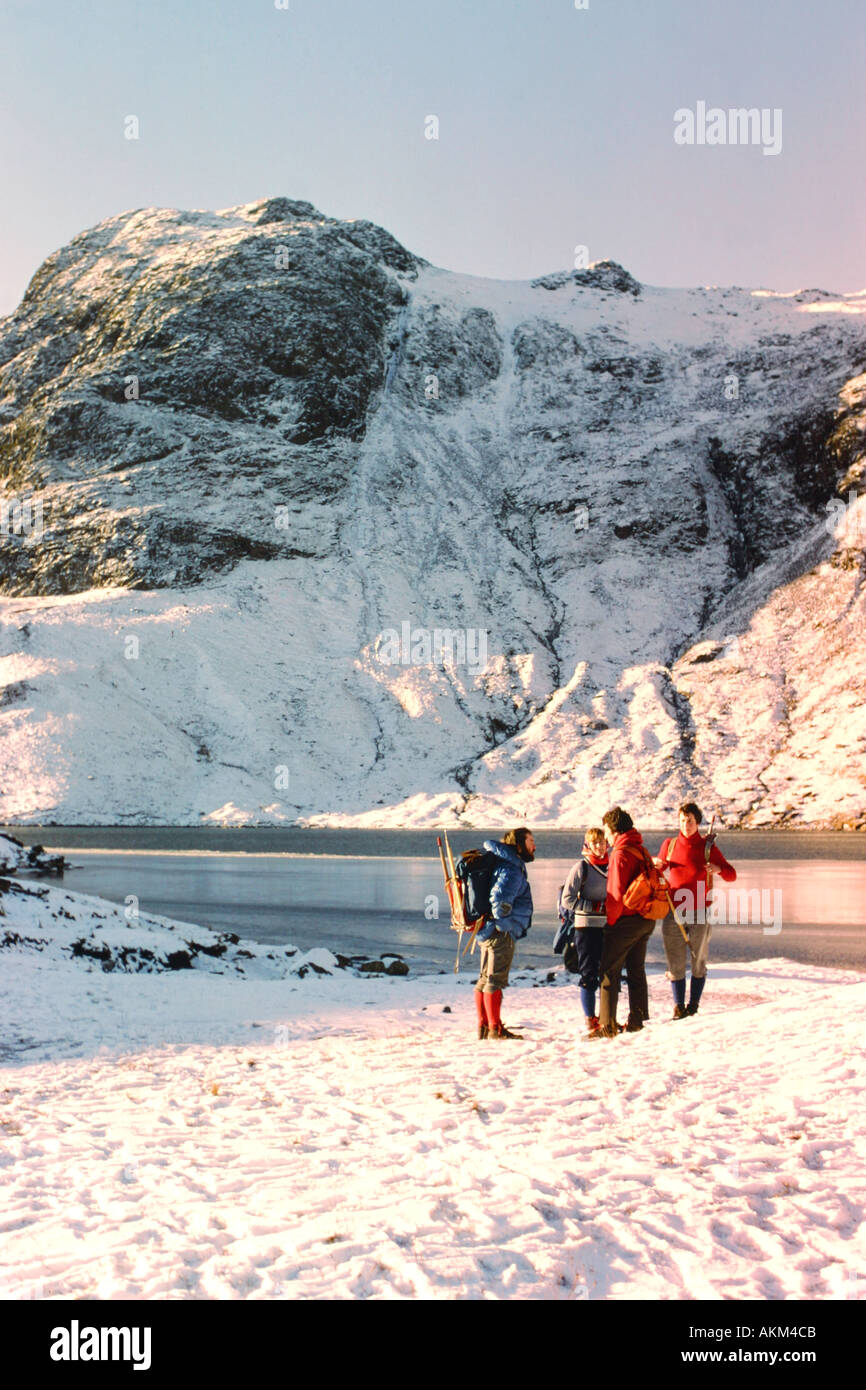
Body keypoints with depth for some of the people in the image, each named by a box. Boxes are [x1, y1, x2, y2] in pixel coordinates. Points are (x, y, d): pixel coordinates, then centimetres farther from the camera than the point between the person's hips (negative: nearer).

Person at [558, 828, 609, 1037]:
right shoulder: (582, 867, -6)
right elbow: (567, 900, -11)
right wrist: (595, 906, -16)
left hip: (608, 926, 5)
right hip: (587, 927, -5)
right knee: (589, 974, -2)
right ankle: (590, 1020, 6)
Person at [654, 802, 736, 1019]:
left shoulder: (708, 846, -1)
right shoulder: (670, 844, 5)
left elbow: (731, 875, 0)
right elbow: (658, 869, 20)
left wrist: (718, 869, -21)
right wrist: (655, 865, -3)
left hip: (700, 913, -1)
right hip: (674, 913, 1)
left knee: (698, 961, 5)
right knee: (675, 962, 0)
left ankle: (693, 1004, 15)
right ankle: (678, 1005, 8)